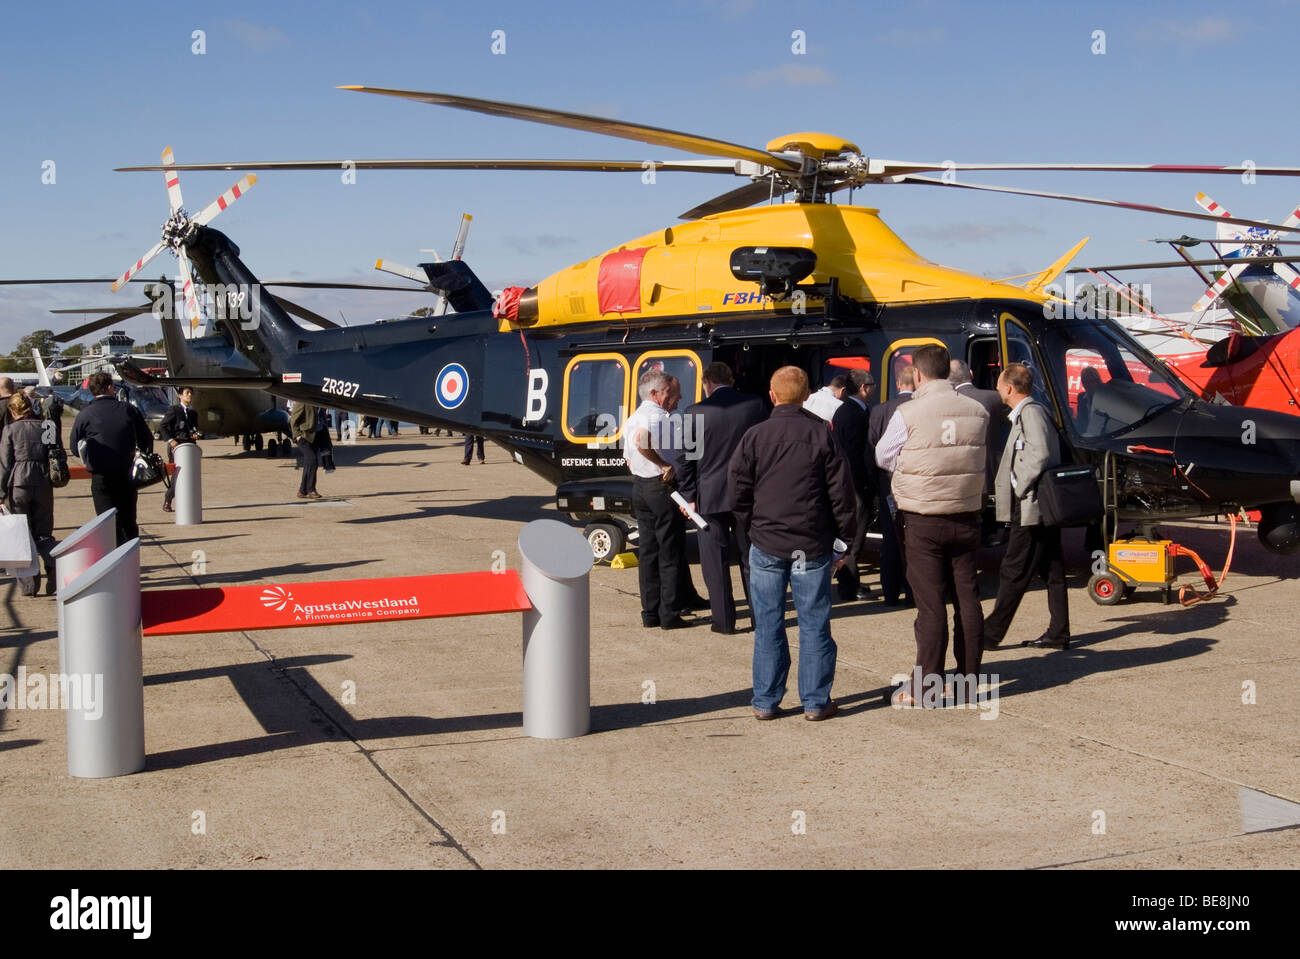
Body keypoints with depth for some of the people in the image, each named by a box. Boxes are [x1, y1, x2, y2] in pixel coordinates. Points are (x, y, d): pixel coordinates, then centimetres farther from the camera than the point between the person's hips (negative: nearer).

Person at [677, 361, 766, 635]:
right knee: (750, 558, 14)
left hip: (710, 496, -3)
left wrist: (689, 496, 2)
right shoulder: (754, 405, -1)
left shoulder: (696, 412, -8)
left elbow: (687, 459, -6)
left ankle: (724, 620, 8)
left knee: (715, 562, 6)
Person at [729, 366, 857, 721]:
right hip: (813, 546, 0)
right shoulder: (822, 434, -3)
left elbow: (737, 491, 0)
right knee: (814, 623, 6)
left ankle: (765, 701, 12)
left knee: (768, 625, 7)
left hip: (766, 545, 1)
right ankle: (816, 702, 10)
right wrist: (845, 535, 8)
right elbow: (841, 491, -2)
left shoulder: (754, 436, -2)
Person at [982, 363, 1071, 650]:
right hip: (1046, 508, 10)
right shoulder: (1026, 413, 17)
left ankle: (992, 632, -2)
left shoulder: (1031, 412, -13)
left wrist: (1020, 489, -16)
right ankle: (1058, 633, 15)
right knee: (1051, 570, 10)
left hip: (1031, 508, -10)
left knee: (1014, 572, -6)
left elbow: (1040, 455, -23)